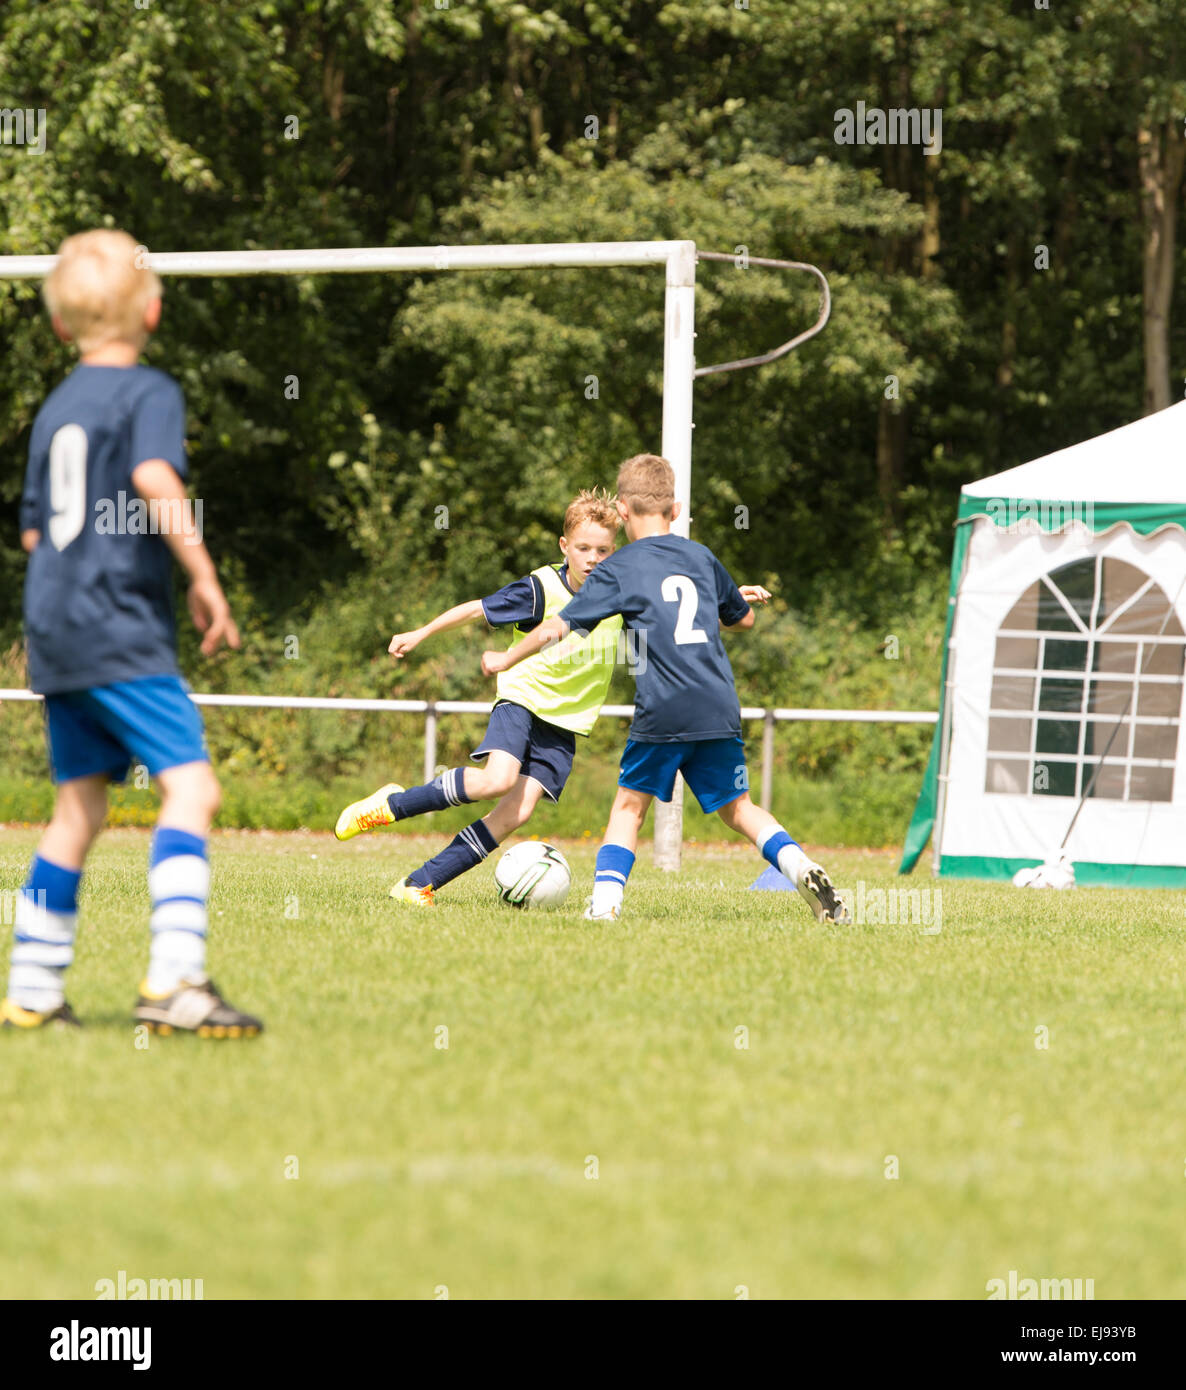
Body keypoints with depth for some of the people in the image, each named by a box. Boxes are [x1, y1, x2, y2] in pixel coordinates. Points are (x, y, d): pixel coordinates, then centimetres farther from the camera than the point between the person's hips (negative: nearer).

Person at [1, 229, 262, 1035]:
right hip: (123, 634, -8)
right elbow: (155, 479, -23)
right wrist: (205, 577, -20)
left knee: (79, 807, 15)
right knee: (190, 785, -14)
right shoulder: (149, 393, -5)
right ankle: (175, 978, -28)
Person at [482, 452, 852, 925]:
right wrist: (740, 599, 51)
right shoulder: (702, 558, 15)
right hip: (719, 708, 3)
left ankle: (606, 899, -2)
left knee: (630, 802, 11)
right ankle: (801, 867, -7)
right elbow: (743, 618, 28)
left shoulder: (617, 570, 2)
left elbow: (558, 627, 2)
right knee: (737, 806, 13)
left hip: (662, 712, -3)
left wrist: (506, 659, 17)